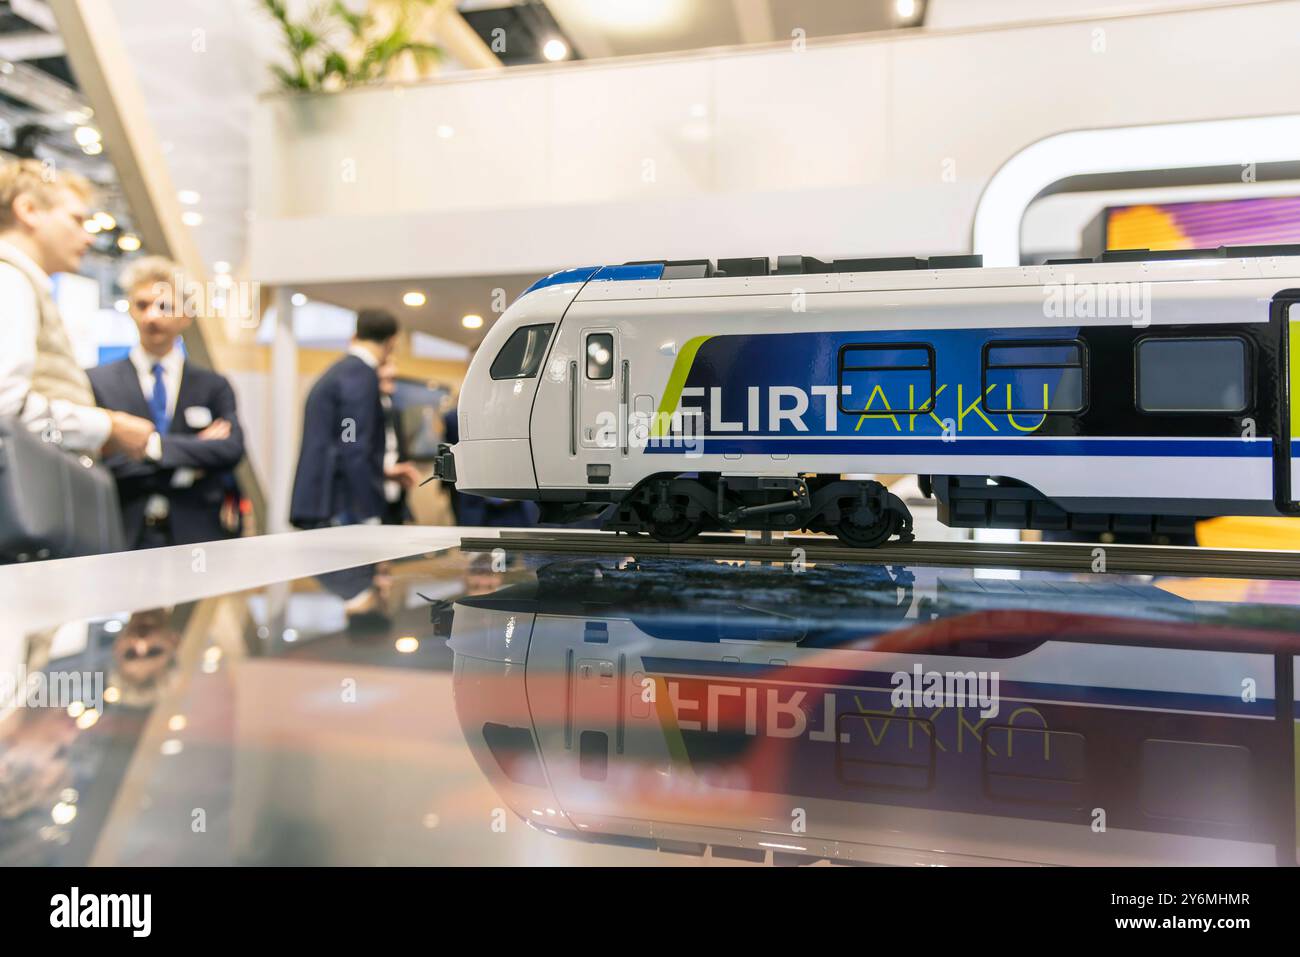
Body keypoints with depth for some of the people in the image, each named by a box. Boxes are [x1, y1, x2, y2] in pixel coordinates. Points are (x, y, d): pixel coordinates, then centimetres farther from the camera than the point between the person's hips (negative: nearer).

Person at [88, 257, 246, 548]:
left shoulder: (214, 386, 10)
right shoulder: (97, 382, 5)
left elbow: (233, 448, -6)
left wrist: (153, 445, -12)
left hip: (196, 538, 1)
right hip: (124, 539, -1)